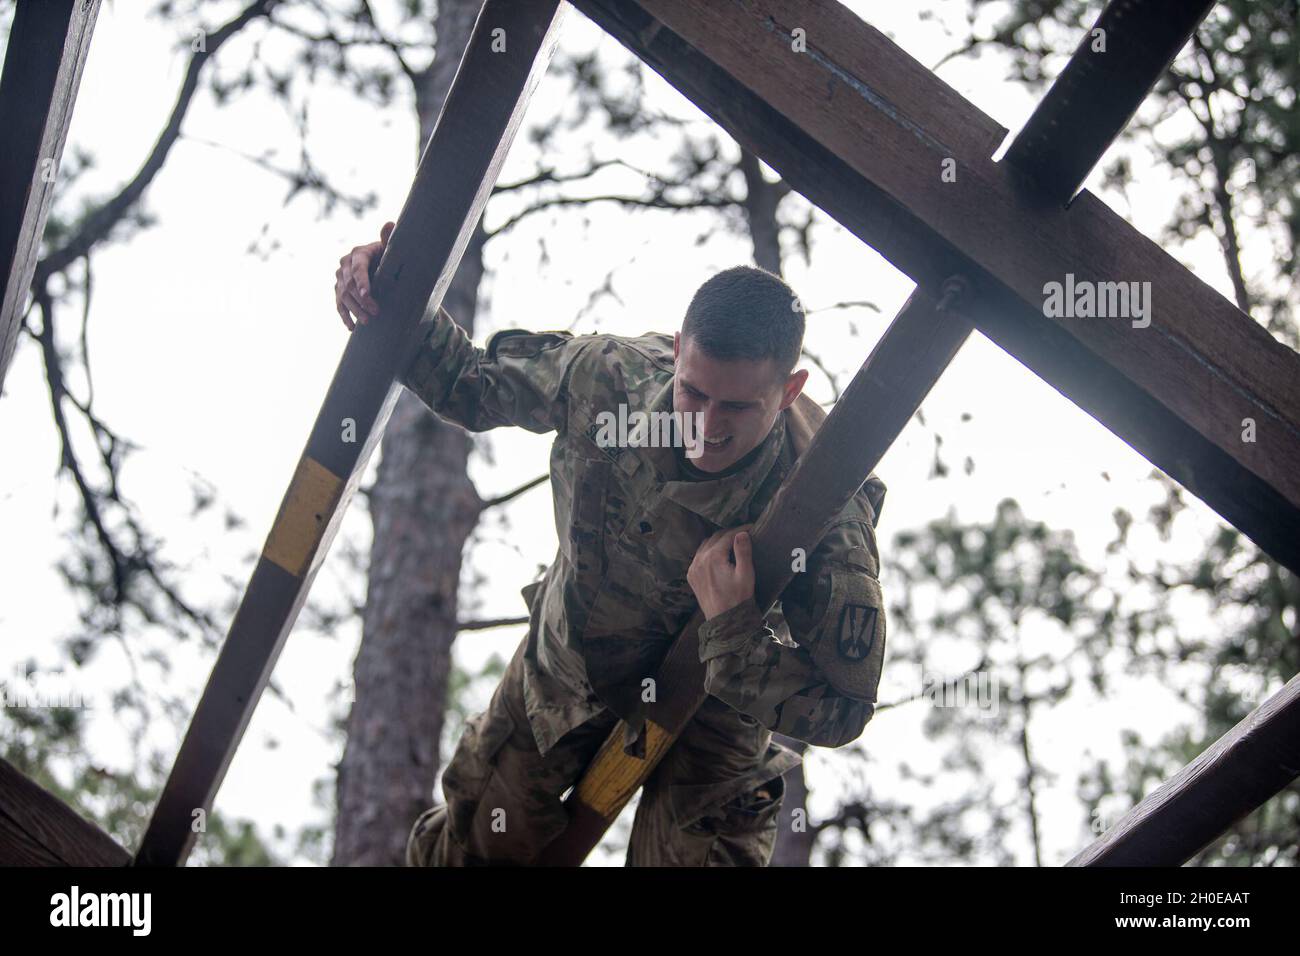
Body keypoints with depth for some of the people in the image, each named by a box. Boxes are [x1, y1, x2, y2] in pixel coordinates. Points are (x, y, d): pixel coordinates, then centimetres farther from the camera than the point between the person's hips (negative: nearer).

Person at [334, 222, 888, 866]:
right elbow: (472, 385, -6)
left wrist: (734, 628, -45)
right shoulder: (608, 374, -27)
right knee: (470, 849, 17)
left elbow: (843, 710, -30)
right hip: (566, 662, 3)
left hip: (707, 701, -3)